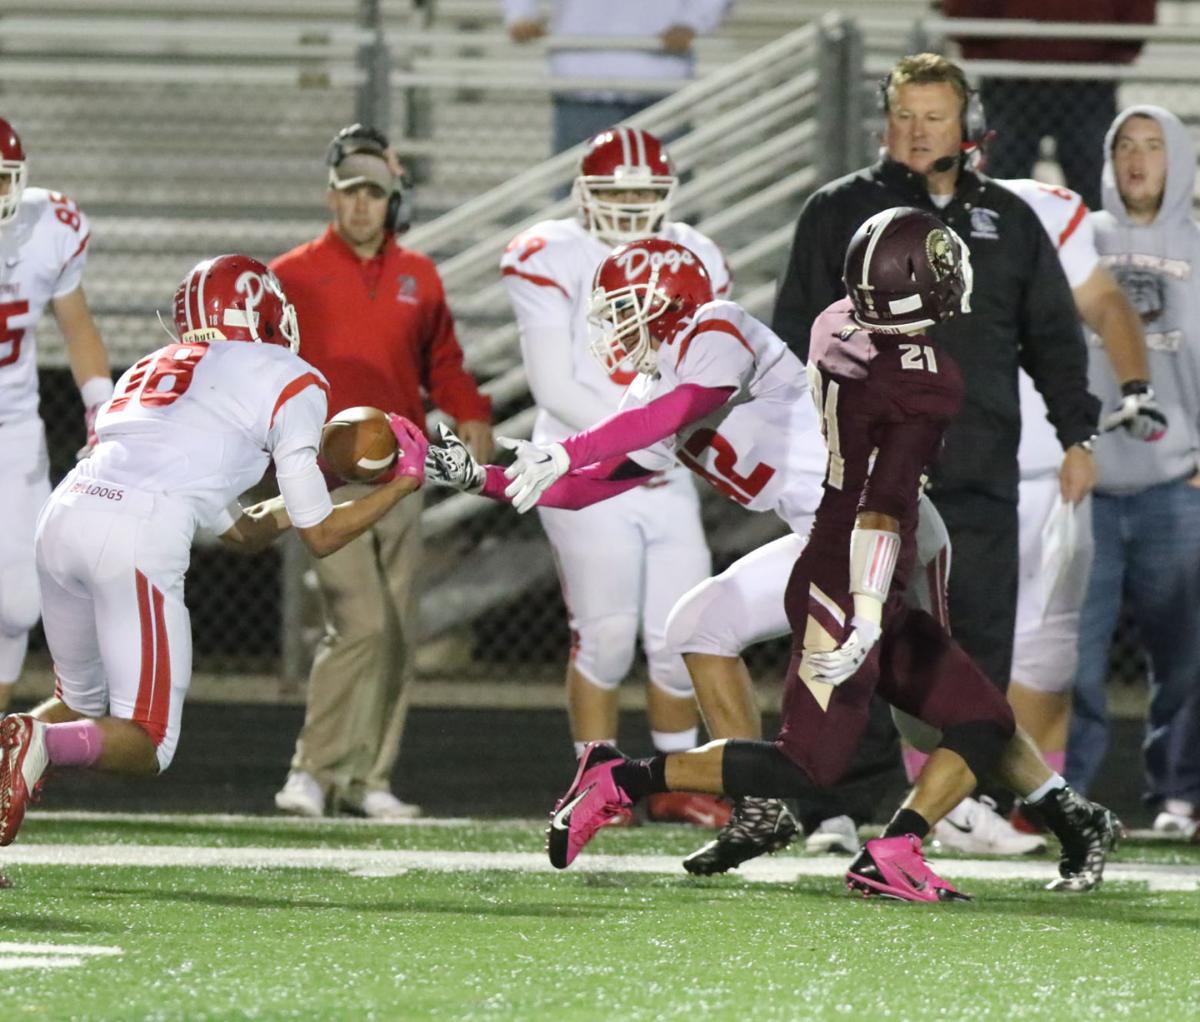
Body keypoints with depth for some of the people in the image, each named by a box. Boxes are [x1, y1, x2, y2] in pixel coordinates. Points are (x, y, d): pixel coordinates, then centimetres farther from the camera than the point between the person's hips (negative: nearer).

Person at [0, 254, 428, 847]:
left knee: (82, 703, 27)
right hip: (137, 539, -6)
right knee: (146, 745, 2)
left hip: (64, 516, 6)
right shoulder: (289, 383, 12)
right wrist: (403, 481, 27)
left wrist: (321, 471, 37)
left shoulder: (152, 369, 30)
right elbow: (319, 536, 14)